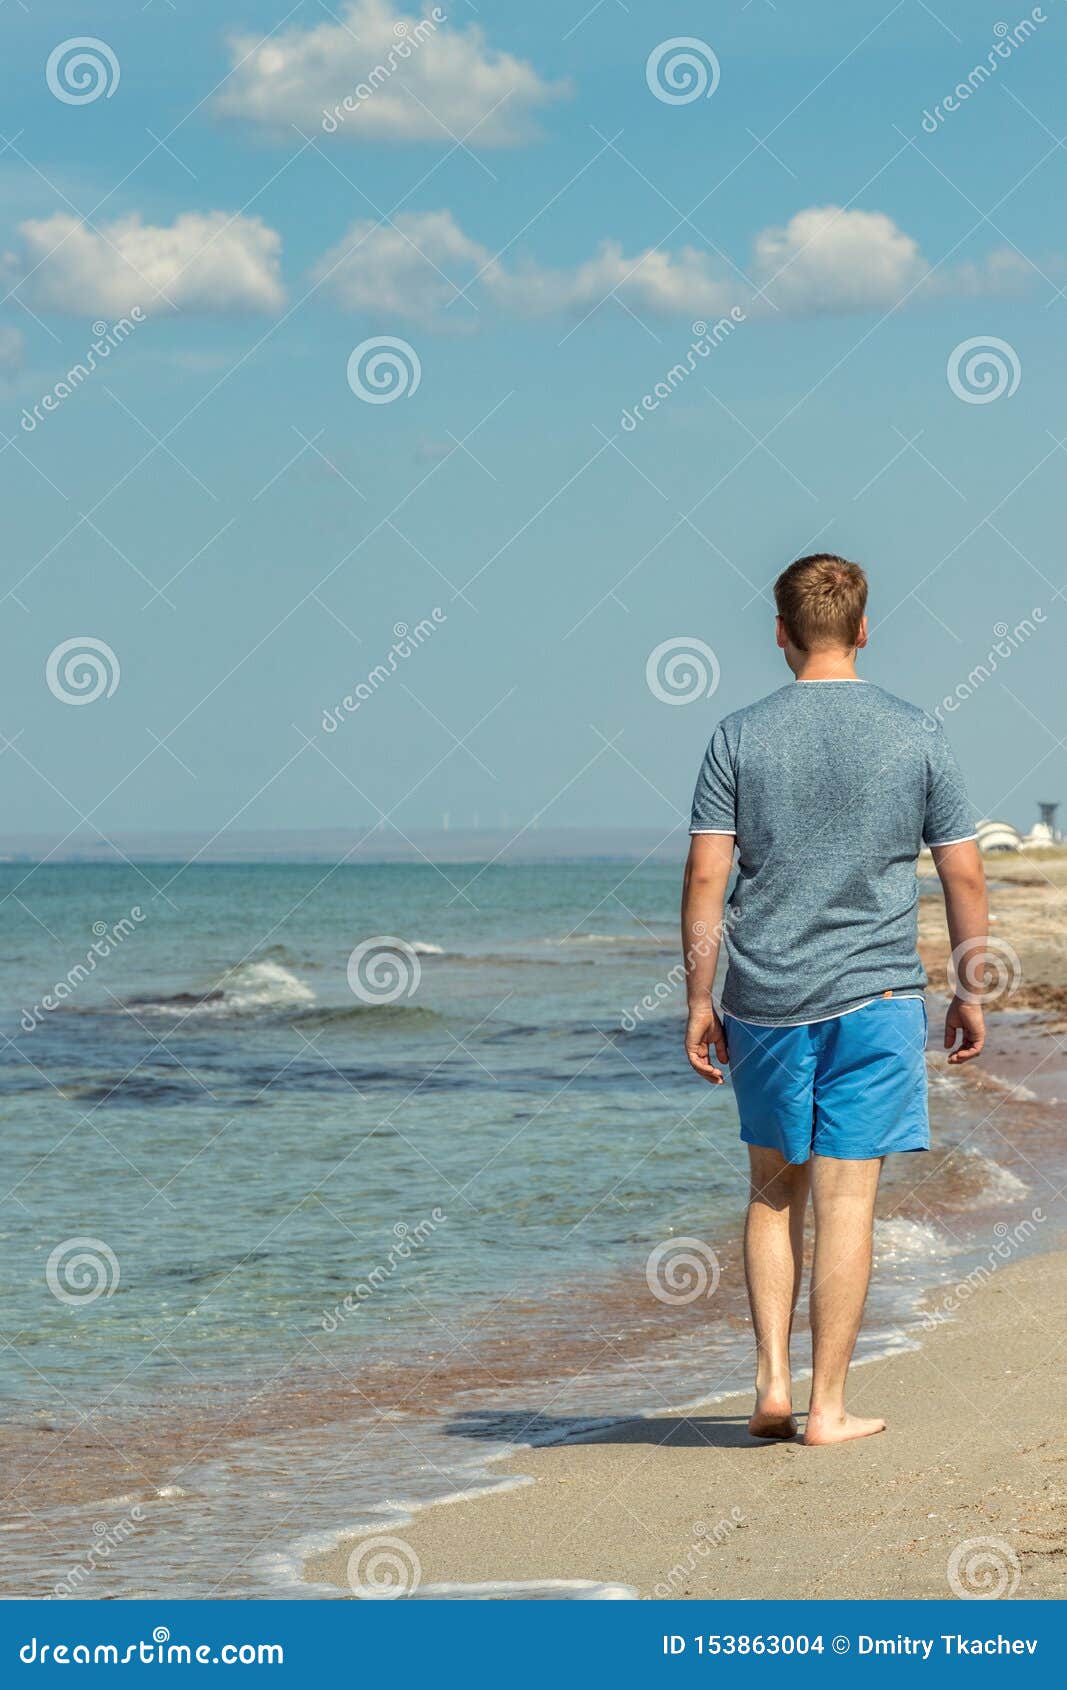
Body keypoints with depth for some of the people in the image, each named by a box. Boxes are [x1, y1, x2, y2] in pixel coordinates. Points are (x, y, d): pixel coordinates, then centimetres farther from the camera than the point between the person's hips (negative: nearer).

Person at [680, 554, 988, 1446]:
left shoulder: (740, 736, -1)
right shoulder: (915, 735, -1)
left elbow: (706, 876, -3)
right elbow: (966, 876, 1)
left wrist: (700, 1001, 4)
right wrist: (970, 994, 11)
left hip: (764, 996, 1)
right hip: (873, 992, -1)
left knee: (774, 1188, 16)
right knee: (847, 1199, 1)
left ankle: (772, 1379, 10)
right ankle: (828, 1407, 3)